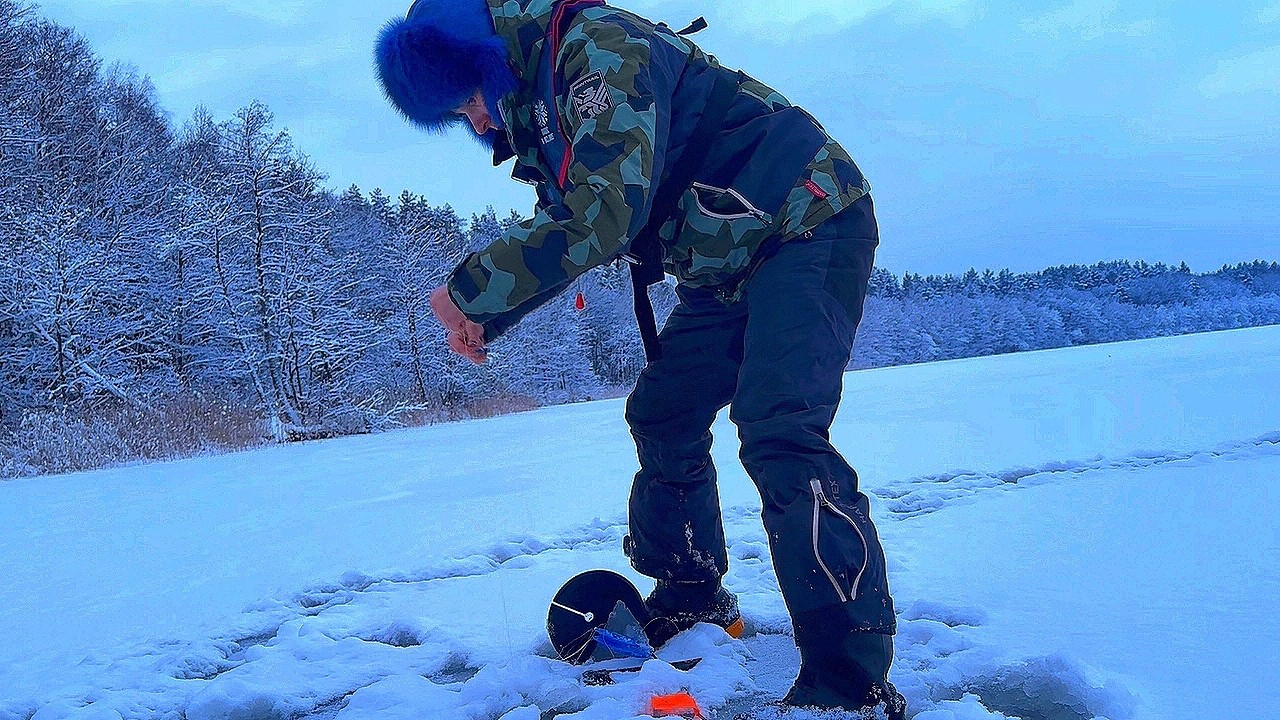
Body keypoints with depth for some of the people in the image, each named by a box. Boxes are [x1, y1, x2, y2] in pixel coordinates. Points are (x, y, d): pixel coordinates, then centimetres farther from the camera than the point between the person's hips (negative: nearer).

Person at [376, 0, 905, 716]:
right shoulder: (538, 111, 9)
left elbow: (604, 214, -32)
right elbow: (559, 235, 17)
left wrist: (468, 287, -22)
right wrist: (486, 318, 0)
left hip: (808, 223, -10)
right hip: (730, 264, 10)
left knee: (778, 431, -25)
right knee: (662, 416, 11)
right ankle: (691, 602, 26)